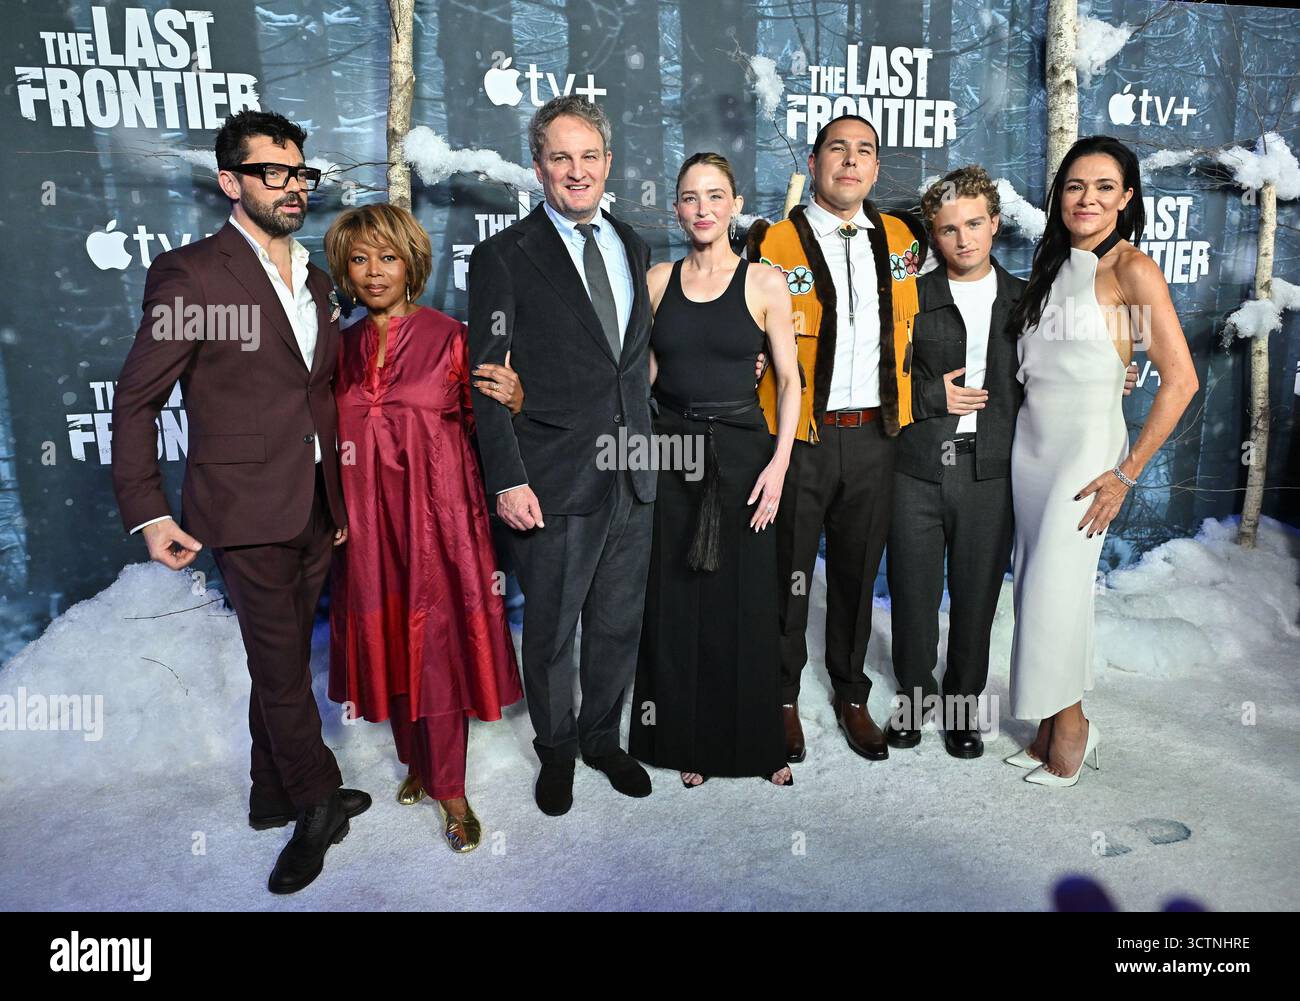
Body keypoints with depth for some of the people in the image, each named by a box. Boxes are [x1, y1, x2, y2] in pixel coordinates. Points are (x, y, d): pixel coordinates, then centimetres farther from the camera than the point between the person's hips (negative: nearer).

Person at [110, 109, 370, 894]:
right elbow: (136, 400, -5)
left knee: (282, 662, 17)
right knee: (283, 668, 2)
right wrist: (148, 512, -9)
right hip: (248, 509, -6)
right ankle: (318, 806, 22)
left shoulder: (314, 279, 12)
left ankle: (275, 797, 34)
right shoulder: (192, 274, -8)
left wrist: (341, 497, 14)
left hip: (315, 508, 6)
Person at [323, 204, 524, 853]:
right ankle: (416, 760, 34)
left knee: (439, 642, -2)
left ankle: (449, 789, 13)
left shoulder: (449, 337, -4)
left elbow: (480, 423, -3)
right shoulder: (344, 347, 8)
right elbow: (334, 436, 14)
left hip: (438, 512, -4)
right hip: (369, 518, 4)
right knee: (387, 636, 12)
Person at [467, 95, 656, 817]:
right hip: (553, 482, -5)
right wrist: (508, 481, -16)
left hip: (631, 478, 5)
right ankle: (557, 750, 33)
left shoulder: (633, 247, 13)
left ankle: (603, 736, 38)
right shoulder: (504, 257, -5)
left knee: (619, 624, 16)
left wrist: (647, 445, 11)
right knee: (551, 630, 10)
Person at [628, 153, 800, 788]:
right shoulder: (657, 280, 6)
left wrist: (779, 462, -10)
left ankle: (757, 742, 25)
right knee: (676, 602, 8)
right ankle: (687, 741, 25)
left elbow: (789, 380, 0)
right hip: (669, 450, 2)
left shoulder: (764, 283, 0)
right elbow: (645, 372, 11)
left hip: (741, 451, -2)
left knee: (745, 602, 5)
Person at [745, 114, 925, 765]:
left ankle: (852, 696, 33)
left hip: (874, 437, 4)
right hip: (798, 435, -3)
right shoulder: (773, 241, -4)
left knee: (857, 573, 15)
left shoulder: (901, 238, 9)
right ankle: (785, 698, 28)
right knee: (788, 574, 8)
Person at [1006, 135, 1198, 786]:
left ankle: (1070, 726, 16)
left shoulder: (1130, 269, -8)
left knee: (1053, 588, -5)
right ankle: (1049, 729, 20)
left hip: (1087, 445, -6)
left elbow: (1180, 380, -13)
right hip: (1028, 440, 7)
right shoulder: (1052, 266, 13)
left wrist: (1127, 473, -13)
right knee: (1033, 583, 7)